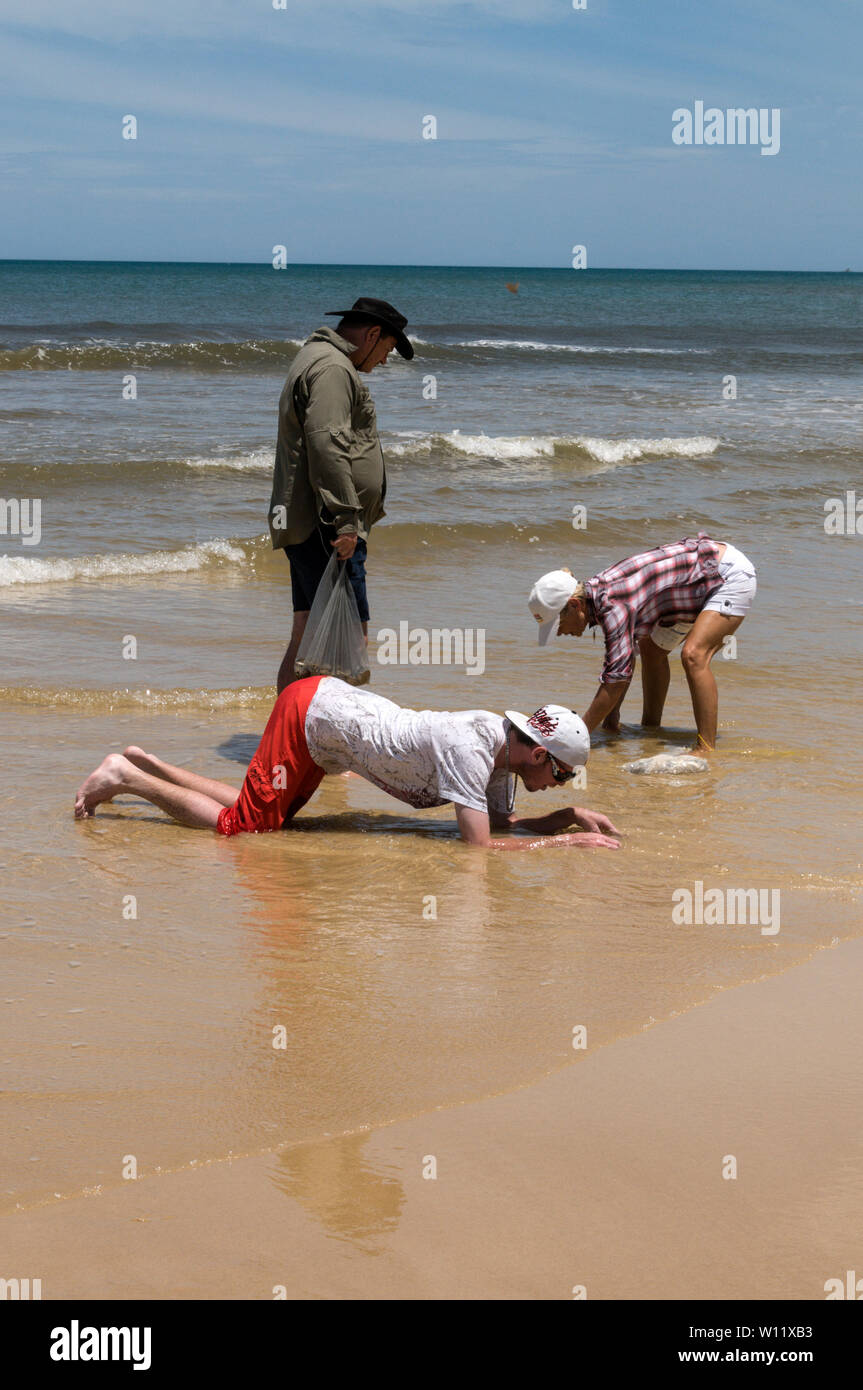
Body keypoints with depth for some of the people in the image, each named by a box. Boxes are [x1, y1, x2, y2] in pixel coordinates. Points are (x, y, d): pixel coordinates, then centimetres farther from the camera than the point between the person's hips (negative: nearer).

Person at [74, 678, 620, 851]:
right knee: (242, 827, -5)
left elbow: (503, 820, 10)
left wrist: (568, 815, -5)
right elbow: (480, 846, -29)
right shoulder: (469, 750, -27)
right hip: (311, 711, -8)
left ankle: (146, 764, 21)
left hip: (329, 702, 8)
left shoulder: (504, 739, -1)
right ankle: (126, 776, 5)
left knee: (265, 815, 14)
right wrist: (567, 843, -23)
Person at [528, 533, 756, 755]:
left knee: (693, 656, -25)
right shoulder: (596, 593, -1)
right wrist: (613, 713, 12)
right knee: (652, 649, 15)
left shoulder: (612, 605, -29)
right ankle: (651, 726, 28)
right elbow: (624, 659, 13)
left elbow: (616, 680, -28)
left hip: (732, 574, -10)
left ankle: (706, 749, -23)